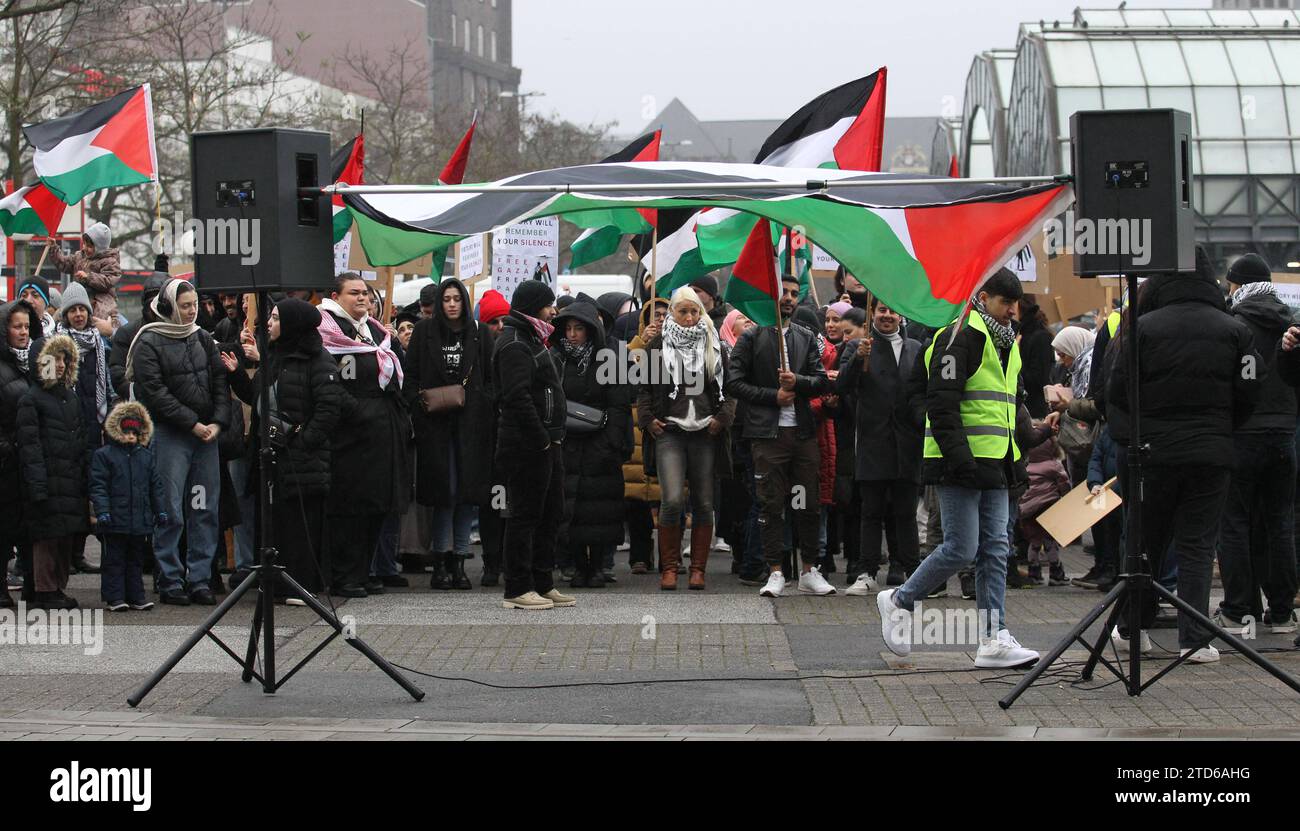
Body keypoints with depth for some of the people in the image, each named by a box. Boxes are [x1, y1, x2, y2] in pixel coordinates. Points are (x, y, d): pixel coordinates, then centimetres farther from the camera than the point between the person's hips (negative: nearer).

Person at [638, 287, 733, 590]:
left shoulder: (714, 346, 12)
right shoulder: (658, 346, 7)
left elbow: (729, 386, 15)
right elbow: (644, 387, 11)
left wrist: (723, 417, 0)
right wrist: (648, 419, -3)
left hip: (705, 433, 2)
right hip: (669, 431, -2)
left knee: (703, 503, 3)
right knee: (672, 500, -15)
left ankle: (698, 569, 11)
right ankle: (669, 568, -4)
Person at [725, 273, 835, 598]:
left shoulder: (806, 338, 14)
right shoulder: (752, 338, 4)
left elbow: (822, 382, 8)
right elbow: (734, 383, -2)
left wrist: (797, 381, -12)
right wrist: (773, 396, -8)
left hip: (803, 432, 3)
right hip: (768, 433, -3)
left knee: (809, 505, 3)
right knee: (772, 505, -2)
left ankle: (810, 571, 11)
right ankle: (775, 573, 3)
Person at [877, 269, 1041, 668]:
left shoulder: (1005, 343, 19)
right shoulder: (960, 337, -11)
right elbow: (941, 403, -18)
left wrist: (1013, 461, 20)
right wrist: (958, 458, -24)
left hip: (994, 466, 9)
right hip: (961, 463, -9)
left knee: (995, 549, 4)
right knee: (961, 548, -8)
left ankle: (994, 639, 3)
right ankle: (898, 601, 11)